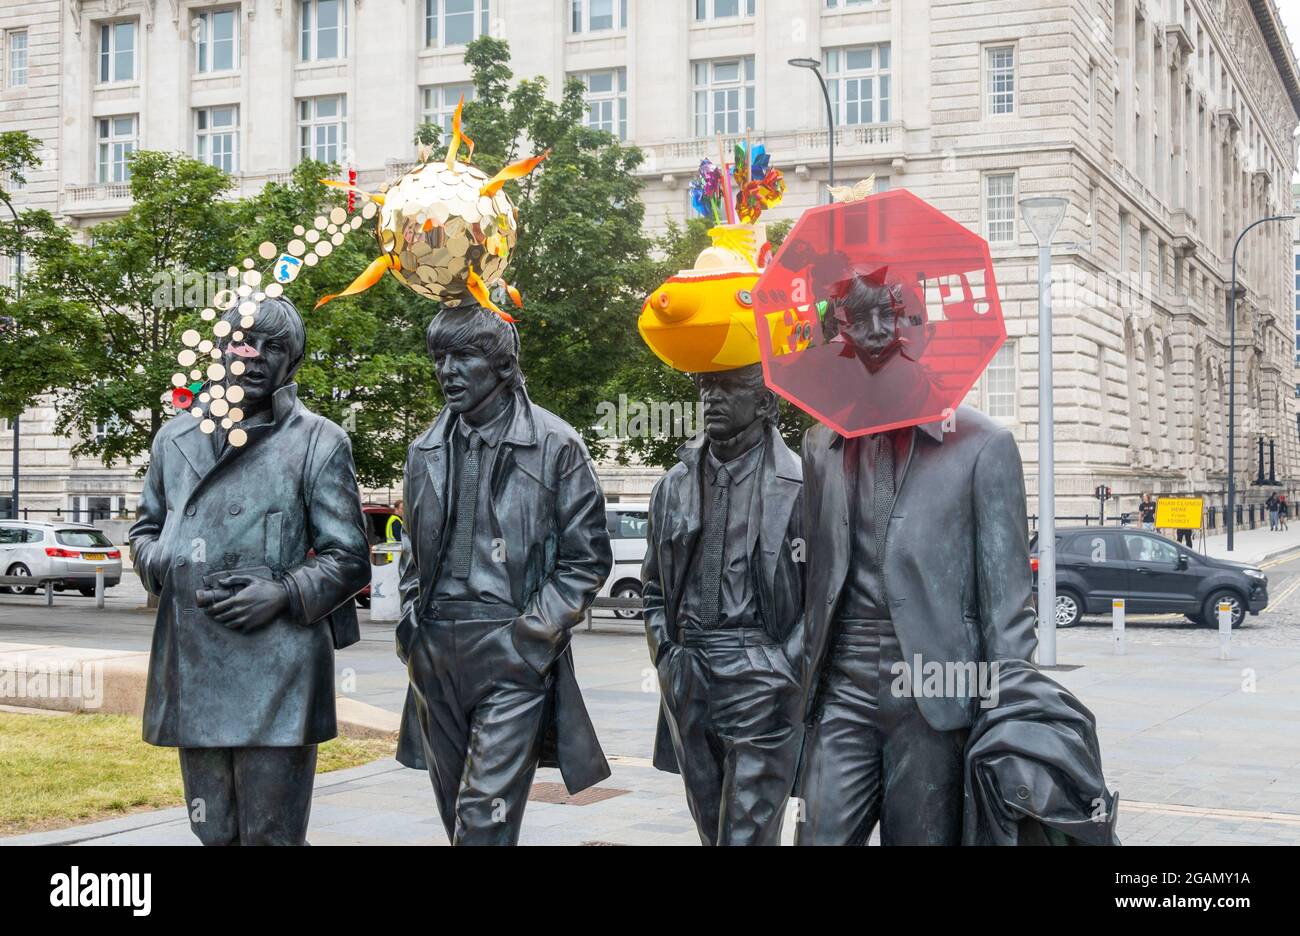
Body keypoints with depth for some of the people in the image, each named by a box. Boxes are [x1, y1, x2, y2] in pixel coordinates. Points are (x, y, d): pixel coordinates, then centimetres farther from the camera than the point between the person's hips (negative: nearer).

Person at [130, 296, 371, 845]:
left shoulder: (318, 442, 1)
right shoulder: (176, 438, 14)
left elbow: (349, 560, 1)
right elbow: (146, 529, 25)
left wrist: (284, 593, -15)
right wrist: (163, 565, 2)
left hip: (277, 672, -4)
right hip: (190, 671, 5)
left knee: (271, 834, -2)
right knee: (214, 834, 14)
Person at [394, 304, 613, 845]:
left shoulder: (555, 445, -3)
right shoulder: (426, 450, 12)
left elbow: (587, 558, -2)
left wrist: (531, 634, -11)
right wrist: (412, 621, 9)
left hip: (513, 653, -5)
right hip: (435, 653, 6)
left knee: (486, 815, -11)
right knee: (455, 810, 13)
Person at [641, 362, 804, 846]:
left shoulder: (797, 485, -4)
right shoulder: (674, 485, 12)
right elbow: (655, 586, 20)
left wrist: (786, 665, -10)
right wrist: (665, 655, 8)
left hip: (761, 679, -5)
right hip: (687, 678, 6)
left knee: (747, 830, -7)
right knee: (711, 825, 15)